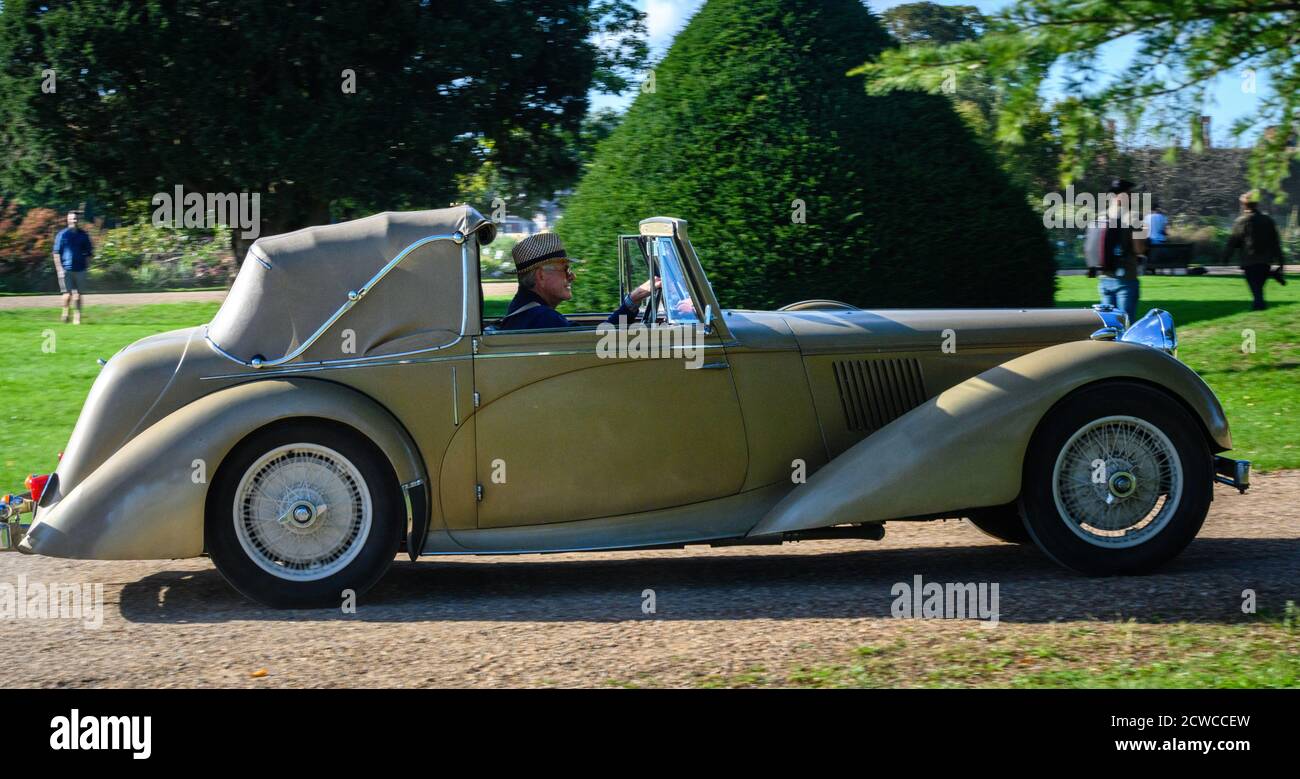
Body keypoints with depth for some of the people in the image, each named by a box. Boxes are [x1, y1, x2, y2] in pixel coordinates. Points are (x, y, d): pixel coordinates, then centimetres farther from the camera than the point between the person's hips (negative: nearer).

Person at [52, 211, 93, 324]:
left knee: (77, 295, 2)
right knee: (68, 295, -7)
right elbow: (56, 253, 1)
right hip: (66, 269, -2)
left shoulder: (83, 235, 8)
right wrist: (59, 269, -6)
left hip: (80, 269, 2)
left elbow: (88, 252, 13)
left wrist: (86, 266, 4)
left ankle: (77, 317, 6)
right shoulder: (62, 234, 1)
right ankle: (65, 313, 14)